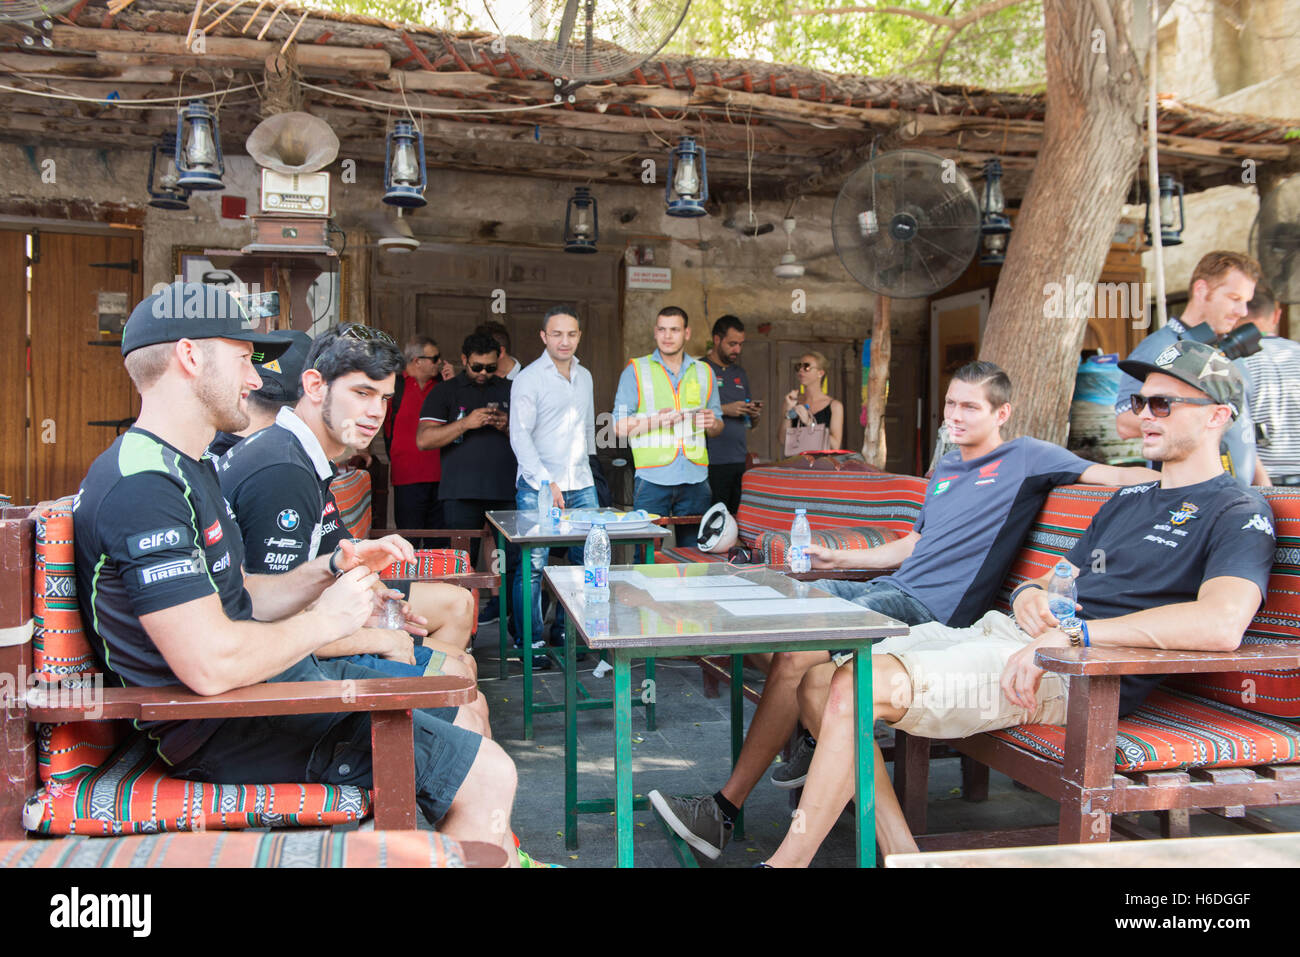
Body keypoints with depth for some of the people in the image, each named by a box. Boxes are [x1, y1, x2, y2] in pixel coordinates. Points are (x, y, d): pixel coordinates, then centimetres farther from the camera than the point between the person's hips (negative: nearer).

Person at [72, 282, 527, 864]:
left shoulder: (185, 468, 14)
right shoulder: (142, 485, -22)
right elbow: (211, 664, -30)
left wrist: (336, 568, 1)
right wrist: (325, 621, -15)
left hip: (275, 678, 11)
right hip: (225, 726, -11)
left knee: (465, 709, 21)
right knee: (488, 773, -13)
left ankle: (500, 854, 35)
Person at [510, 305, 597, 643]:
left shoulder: (584, 377, 15)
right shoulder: (529, 379, -5)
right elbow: (520, 436, -10)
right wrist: (546, 482, -16)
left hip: (581, 486, 6)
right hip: (538, 487, -6)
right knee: (534, 565, -5)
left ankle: (566, 630, 19)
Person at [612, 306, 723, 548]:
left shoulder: (704, 372, 16)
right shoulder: (636, 370, 6)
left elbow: (717, 428, 21)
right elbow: (619, 426, 1)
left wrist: (712, 423, -3)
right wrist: (655, 421, -15)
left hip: (695, 479, 3)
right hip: (652, 479, -3)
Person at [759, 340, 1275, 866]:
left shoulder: (1239, 512, -1)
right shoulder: (1129, 500, 26)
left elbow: (1222, 624, -22)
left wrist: (1072, 632, -24)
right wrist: (1030, 595, 0)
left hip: (1074, 670, -9)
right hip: (996, 632, 9)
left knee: (857, 687, -25)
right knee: (819, 670, -5)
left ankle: (787, 861, -10)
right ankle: (897, 850, -2)